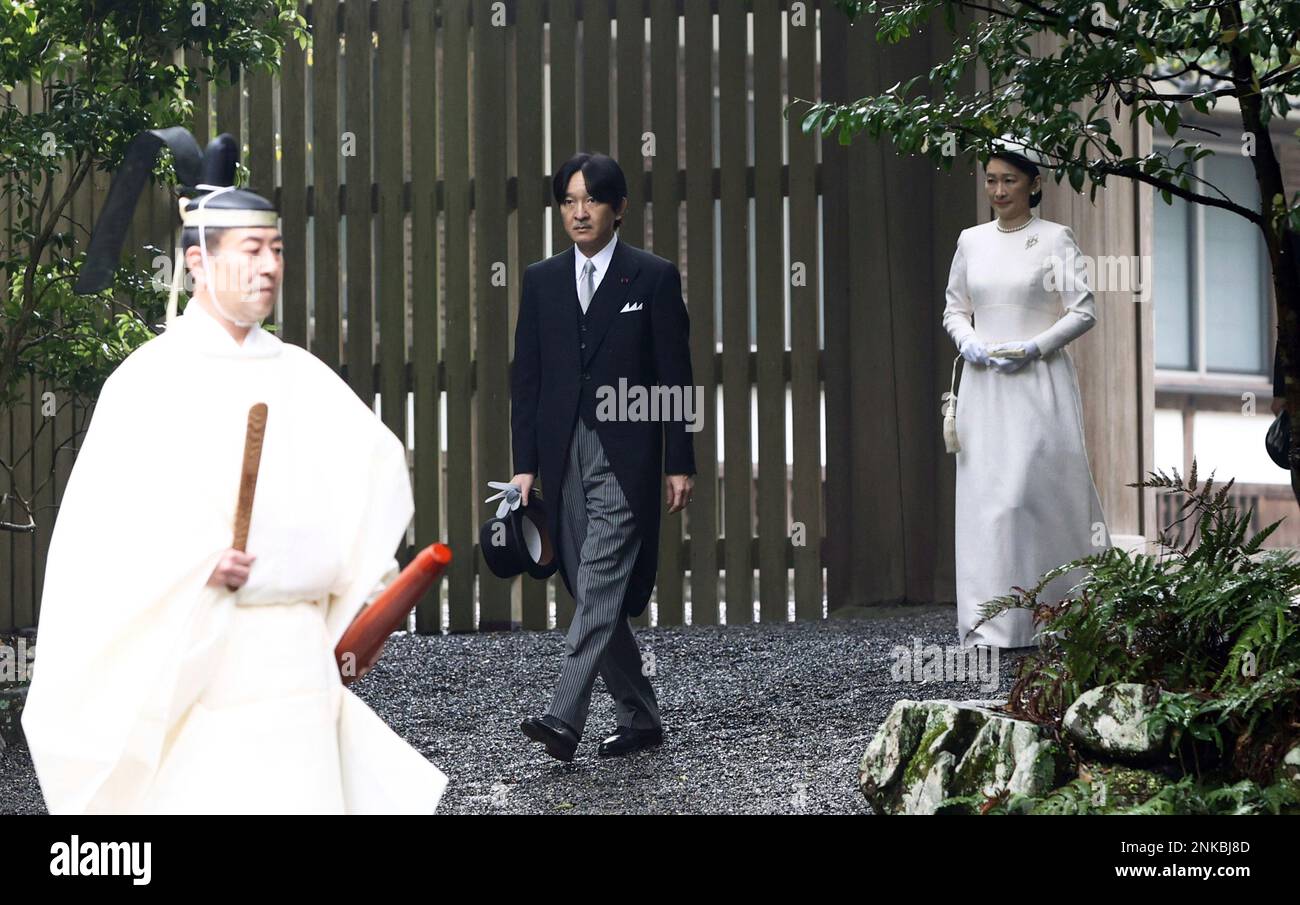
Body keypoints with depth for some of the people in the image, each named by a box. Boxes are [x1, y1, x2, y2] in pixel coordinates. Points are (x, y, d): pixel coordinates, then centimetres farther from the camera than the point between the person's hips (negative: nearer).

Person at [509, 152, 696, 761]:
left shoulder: (654, 278, 0)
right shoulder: (542, 281, 11)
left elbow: (675, 376, 0)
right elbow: (525, 378, 11)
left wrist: (679, 464, -4)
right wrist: (525, 464, 3)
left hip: (625, 457, -5)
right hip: (564, 458, 5)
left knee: (601, 585, -14)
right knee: (594, 594, 7)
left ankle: (564, 718, -23)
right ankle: (639, 717, 19)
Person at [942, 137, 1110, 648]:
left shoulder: (1055, 239, -2)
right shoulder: (971, 241, 11)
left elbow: (1083, 312, -4)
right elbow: (954, 308, 18)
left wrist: (1034, 347, -14)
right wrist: (968, 343, -2)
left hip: (1038, 381, -4)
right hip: (983, 385, 4)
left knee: (1030, 488, -10)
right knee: (982, 493, -1)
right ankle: (989, 622, 1)